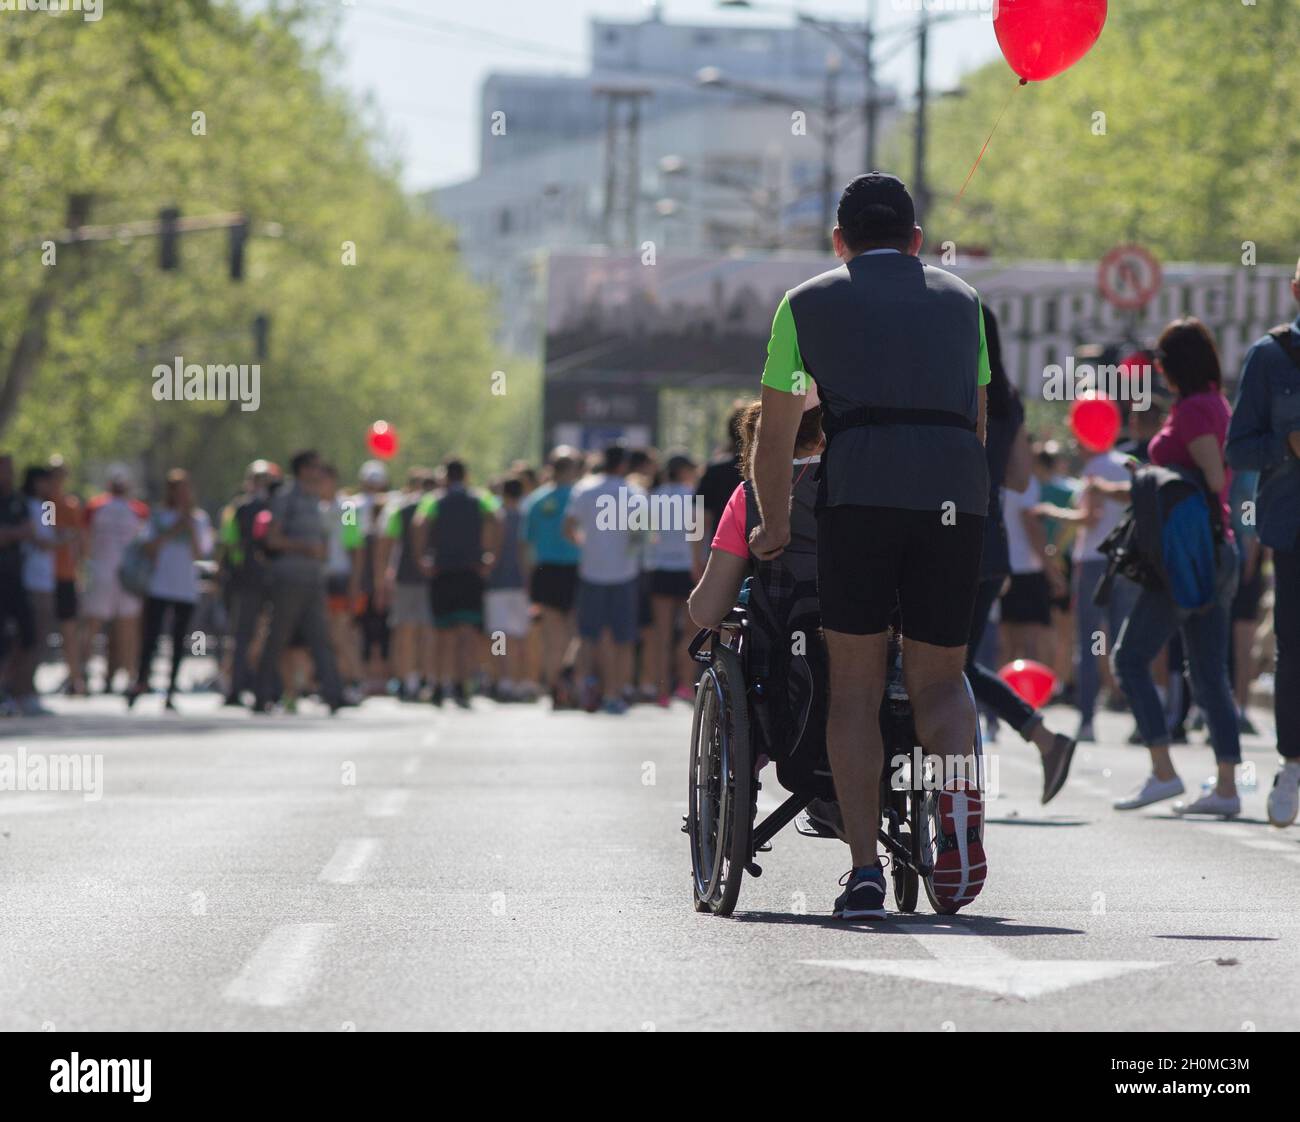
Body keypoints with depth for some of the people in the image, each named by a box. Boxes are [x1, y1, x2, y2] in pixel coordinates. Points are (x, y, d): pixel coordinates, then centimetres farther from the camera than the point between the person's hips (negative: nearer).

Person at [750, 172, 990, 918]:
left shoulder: (809, 303, 20)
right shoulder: (960, 298, 26)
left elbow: (774, 440, 21)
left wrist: (775, 528, 35)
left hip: (860, 487, -2)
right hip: (958, 489, 2)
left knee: (855, 687, 5)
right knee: (939, 676, 12)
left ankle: (865, 870, -4)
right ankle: (959, 781, -20)